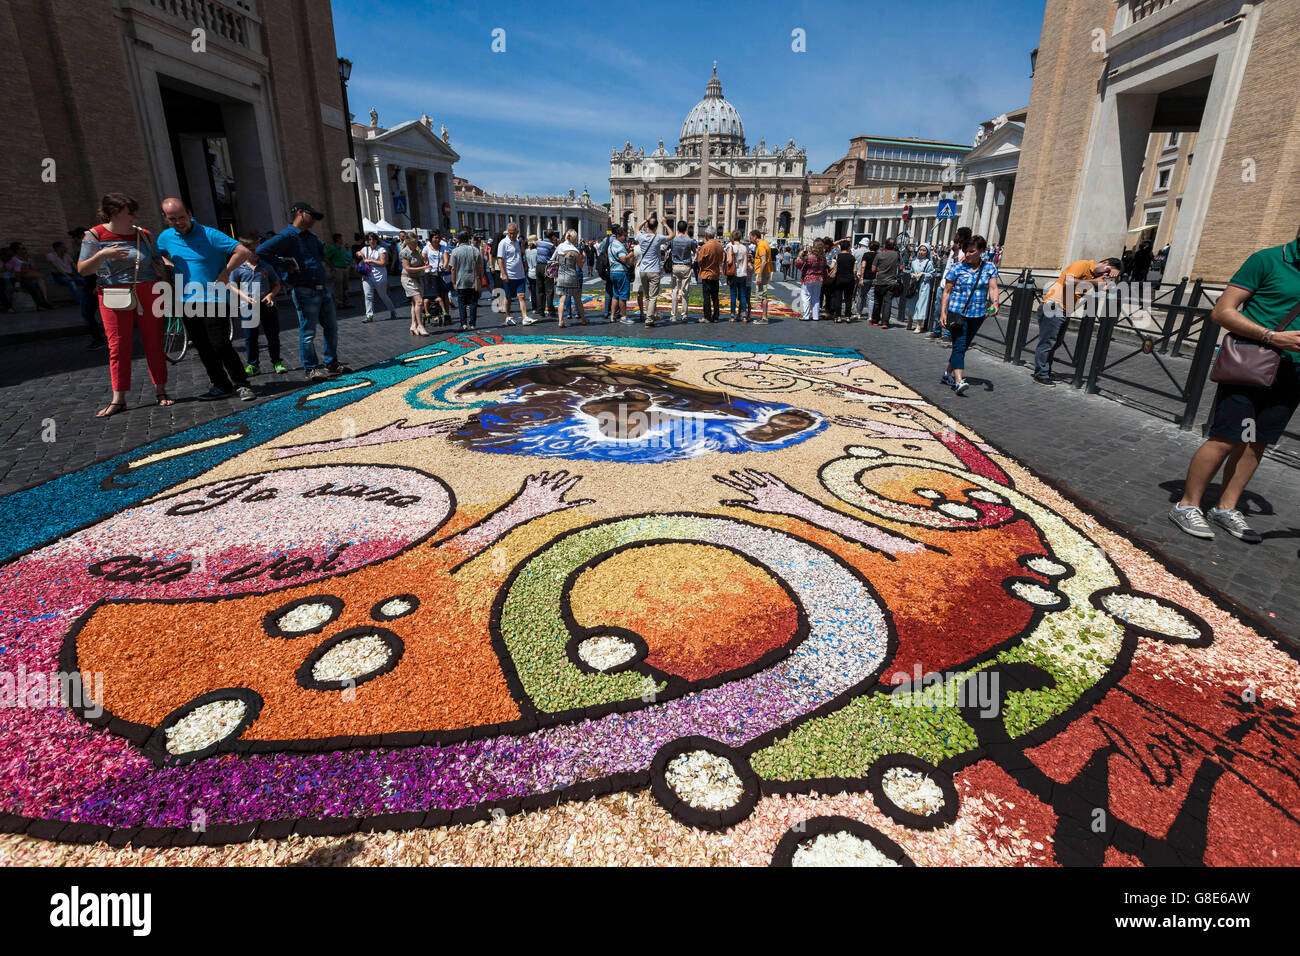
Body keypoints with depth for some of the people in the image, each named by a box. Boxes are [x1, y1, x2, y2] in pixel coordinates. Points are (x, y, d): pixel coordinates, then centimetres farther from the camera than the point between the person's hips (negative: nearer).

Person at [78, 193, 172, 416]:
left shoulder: (143, 235, 9)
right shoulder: (95, 236, 2)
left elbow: (158, 265, 15)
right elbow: (82, 270, 0)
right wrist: (102, 255, -17)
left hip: (148, 295, 2)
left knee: (154, 343, 1)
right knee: (118, 346, -2)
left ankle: (161, 392, 8)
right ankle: (119, 399, 1)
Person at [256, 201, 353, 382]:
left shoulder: (311, 237, 18)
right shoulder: (287, 236, -8)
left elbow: (321, 251, 39)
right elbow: (261, 251, -15)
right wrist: (285, 266, -12)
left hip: (322, 289, 8)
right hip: (304, 291, -8)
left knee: (332, 327, 11)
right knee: (308, 332, -2)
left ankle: (332, 363, 23)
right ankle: (311, 369, 6)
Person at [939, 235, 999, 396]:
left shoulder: (990, 268, 7)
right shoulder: (957, 268, -1)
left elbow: (993, 288, -1)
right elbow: (947, 292, 0)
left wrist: (994, 302, -22)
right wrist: (943, 312, -8)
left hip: (978, 315, 4)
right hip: (958, 313, -4)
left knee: (963, 347, 13)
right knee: (959, 346, -15)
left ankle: (947, 374, 28)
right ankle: (959, 382, -25)